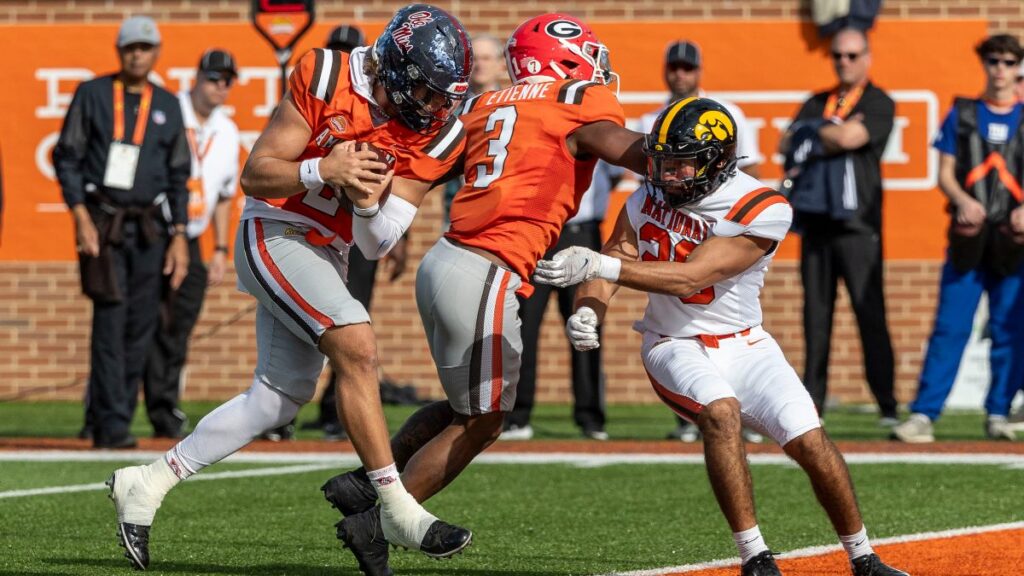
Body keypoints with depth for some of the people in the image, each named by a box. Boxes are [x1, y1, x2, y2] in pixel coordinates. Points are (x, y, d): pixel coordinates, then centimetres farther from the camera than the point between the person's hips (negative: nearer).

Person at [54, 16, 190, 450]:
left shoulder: (167, 105, 12)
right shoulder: (92, 95, 3)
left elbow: (178, 175, 14)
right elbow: (66, 157, 1)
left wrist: (179, 235, 6)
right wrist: (80, 215, -11)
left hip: (150, 229, 4)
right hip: (103, 221, -4)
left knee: (140, 327, 1)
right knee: (110, 320, -12)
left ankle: (105, 421, 10)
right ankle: (111, 425, -12)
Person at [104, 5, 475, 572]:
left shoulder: (435, 133, -4)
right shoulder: (326, 78, -17)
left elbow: (378, 242, -3)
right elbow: (255, 175, -15)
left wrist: (367, 198, -25)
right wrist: (323, 172, -31)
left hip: (324, 255, 7)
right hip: (275, 234, -7)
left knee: (280, 398, 9)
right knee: (356, 348, -22)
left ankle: (145, 485, 20)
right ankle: (398, 511, -18)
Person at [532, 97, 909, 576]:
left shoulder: (761, 210, -21)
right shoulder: (650, 196, -5)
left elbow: (689, 278, -29)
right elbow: (612, 260, -5)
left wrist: (596, 265, -38)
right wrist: (587, 312, -29)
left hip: (743, 347, -1)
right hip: (674, 346, 1)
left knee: (810, 441, -14)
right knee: (721, 411, -30)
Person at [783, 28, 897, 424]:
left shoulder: (879, 104, 2)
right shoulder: (817, 104, 19)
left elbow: (850, 138, -14)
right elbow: (788, 145, 8)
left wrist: (814, 133, 1)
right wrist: (834, 134, -6)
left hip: (857, 223, -6)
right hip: (815, 220, 6)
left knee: (870, 313, -9)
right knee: (816, 314, 5)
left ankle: (887, 406, -7)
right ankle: (812, 404, 8)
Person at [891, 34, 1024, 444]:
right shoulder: (962, 115, 10)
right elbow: (945, 173, 8)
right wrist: (963, 200, -13)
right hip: (968, 236, -1)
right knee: (950, 326, -6)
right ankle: (924, 414, -9)